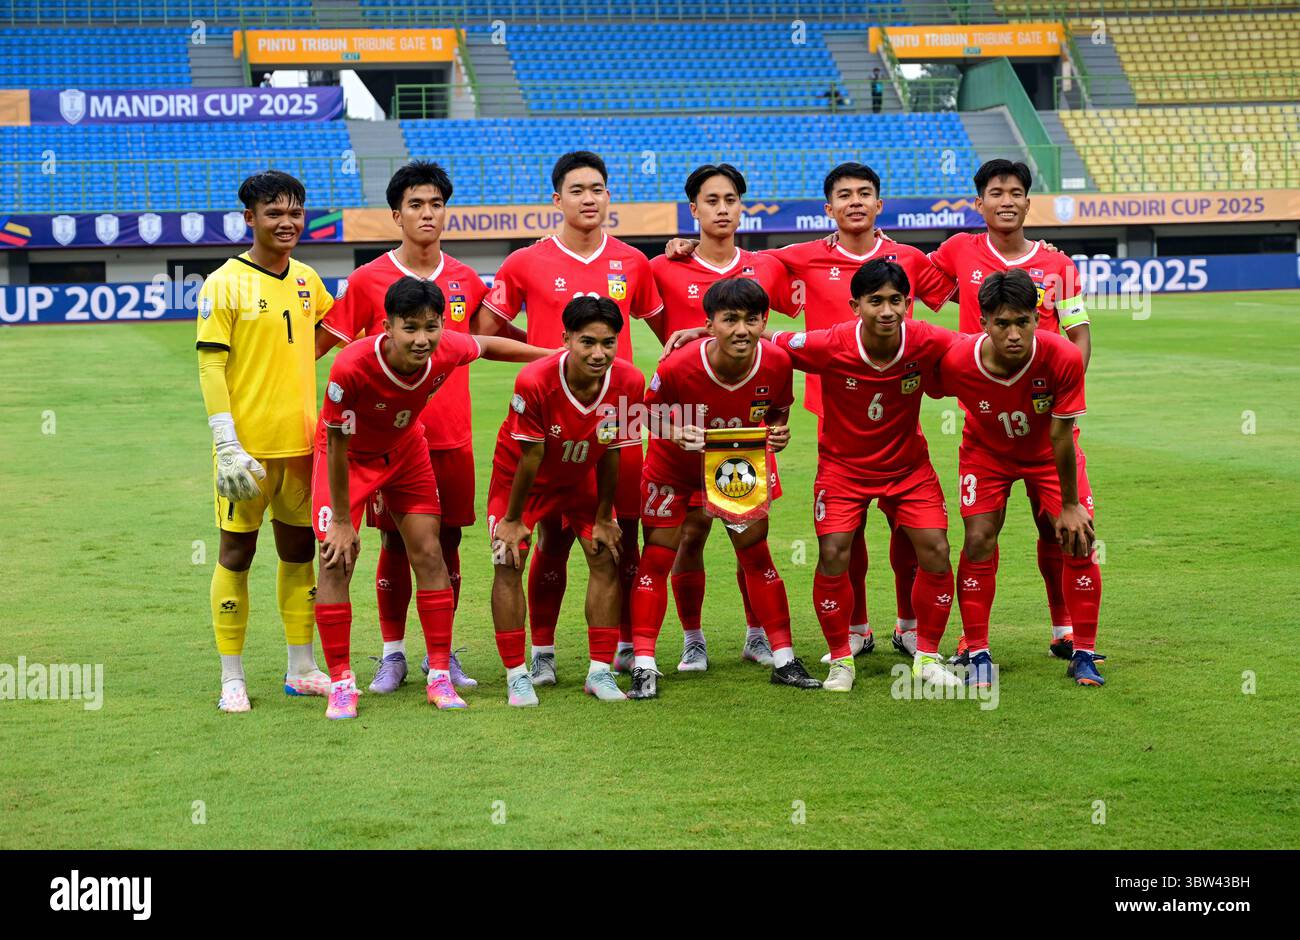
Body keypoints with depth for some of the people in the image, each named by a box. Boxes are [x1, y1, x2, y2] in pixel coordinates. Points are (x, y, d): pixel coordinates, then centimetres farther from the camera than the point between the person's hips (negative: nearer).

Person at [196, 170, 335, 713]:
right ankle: (232, 678, 9)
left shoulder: (307, 280, 8)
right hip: (248, 444, -5)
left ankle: (302, 669, 22)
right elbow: (210, 366, -11)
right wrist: (226, 444, -17)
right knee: (237, 552, 2)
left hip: (301, 442, 6)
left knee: (298, 549, 11)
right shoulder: (225, 284, -8)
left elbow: (333, 325, 30)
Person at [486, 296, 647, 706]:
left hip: (581, 477, 3)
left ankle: (600, 672, 7)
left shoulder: (629, 383, -26)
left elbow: (612, 453, -12)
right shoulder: (534, 381, -36)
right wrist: (513, 520, -14)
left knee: (606, 559, -3)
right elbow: (530, 457, -25)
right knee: (507, 564, -11)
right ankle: (517, 675, -1)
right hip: (521, 476, -3)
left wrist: (603, 519, -4)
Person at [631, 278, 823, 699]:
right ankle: (644, 666, 4)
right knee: (658, 557, -2)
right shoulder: (677, 368, -33)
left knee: (756, 553, 4)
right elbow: (651, 415, -14)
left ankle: (784, 661, 13)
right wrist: (677, 434, -33)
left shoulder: (776, 363, -25)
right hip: (675, 465, -2)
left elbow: (778, 411, -3)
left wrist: (779, 433, -24)